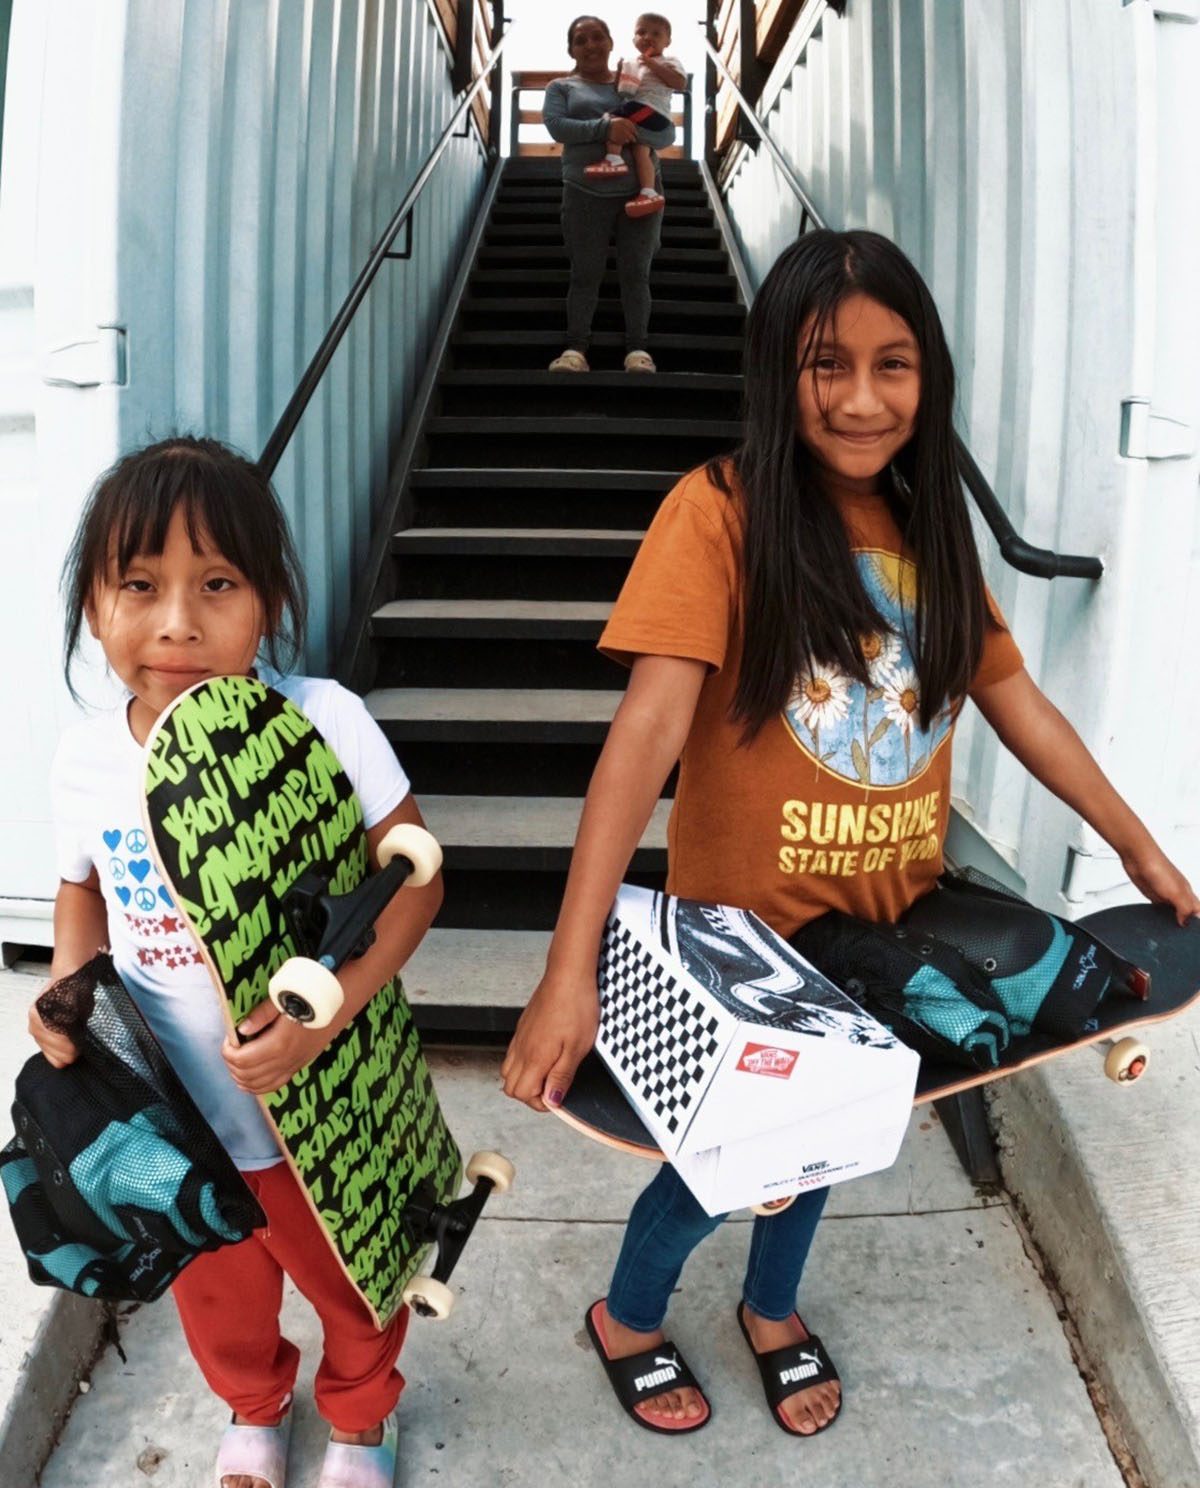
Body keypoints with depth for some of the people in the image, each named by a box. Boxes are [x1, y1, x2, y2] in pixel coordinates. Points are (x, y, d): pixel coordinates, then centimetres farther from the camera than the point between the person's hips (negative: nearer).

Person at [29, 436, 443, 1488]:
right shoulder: (86, 757, -11)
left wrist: (330, 1013, -30)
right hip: (173, 1113, 3)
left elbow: (414, 878, -19)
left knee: (350, 1281, 23)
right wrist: (68, 993, -9)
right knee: (217, 1293, 29)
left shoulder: (323, 721, -24)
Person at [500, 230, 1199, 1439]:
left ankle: (771, 1307, 53)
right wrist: (570, 968, -35)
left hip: (889, 923, 5)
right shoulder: (720, 513, -19)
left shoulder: (929, 524, 0)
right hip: (744, 928, -5)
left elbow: (1016, 702, 8)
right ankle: (624, 1318, 44)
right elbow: (648, 729, -29)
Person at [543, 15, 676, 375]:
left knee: (635, 273, -2)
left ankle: (637, 346, 0)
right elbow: (556, 125, -8)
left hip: (639, 192, 1)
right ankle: (576, 347, -2)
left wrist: (632, 132, -17)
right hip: (585, 195, -1)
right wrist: (604, 128, -20)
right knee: (585, 274, -3)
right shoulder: (562, 87, 11)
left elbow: (667, 133, 4)